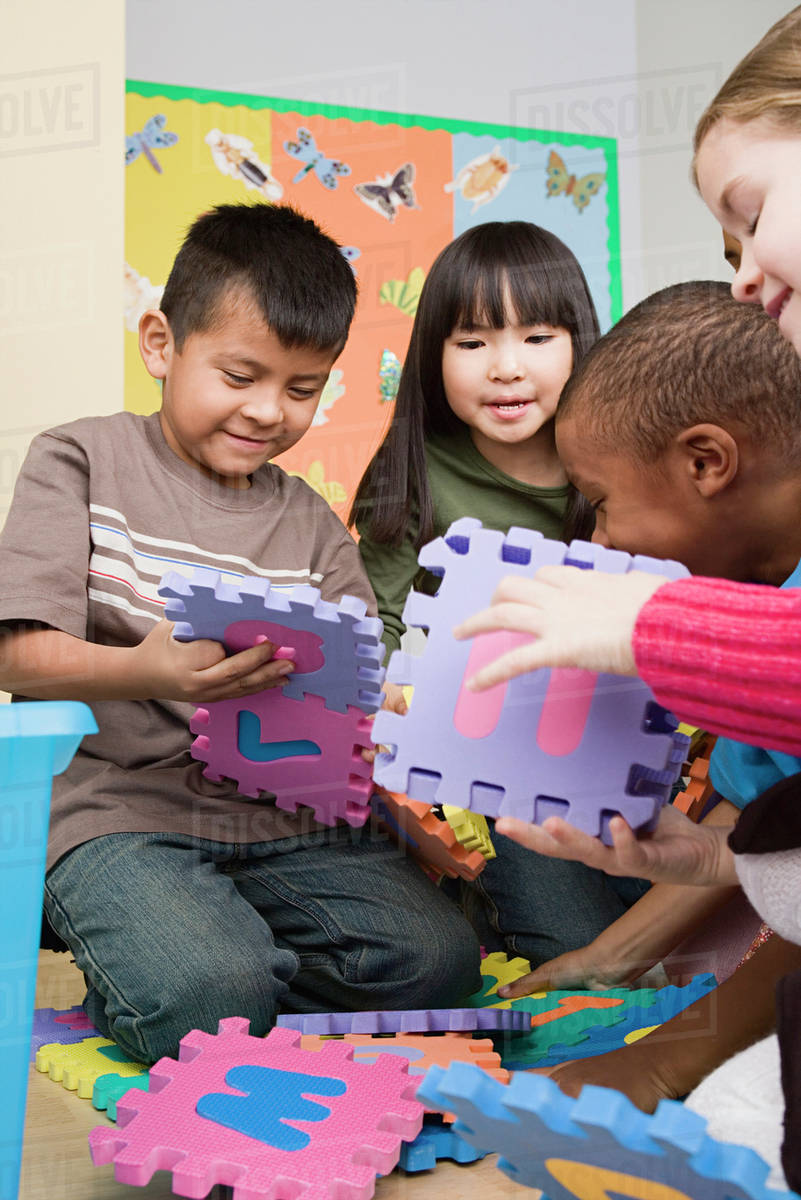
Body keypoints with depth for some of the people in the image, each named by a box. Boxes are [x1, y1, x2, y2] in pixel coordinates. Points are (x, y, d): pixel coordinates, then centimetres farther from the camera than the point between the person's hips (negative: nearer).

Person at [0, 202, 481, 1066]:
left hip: (282, 813, 5)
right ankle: (149, 983, 6)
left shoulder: (309, 523, 15)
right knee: (206, 997, -29)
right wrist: (145, 672, -28)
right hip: (120, 808, -4)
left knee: (437, 958, -13)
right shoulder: (81, 461, 3)